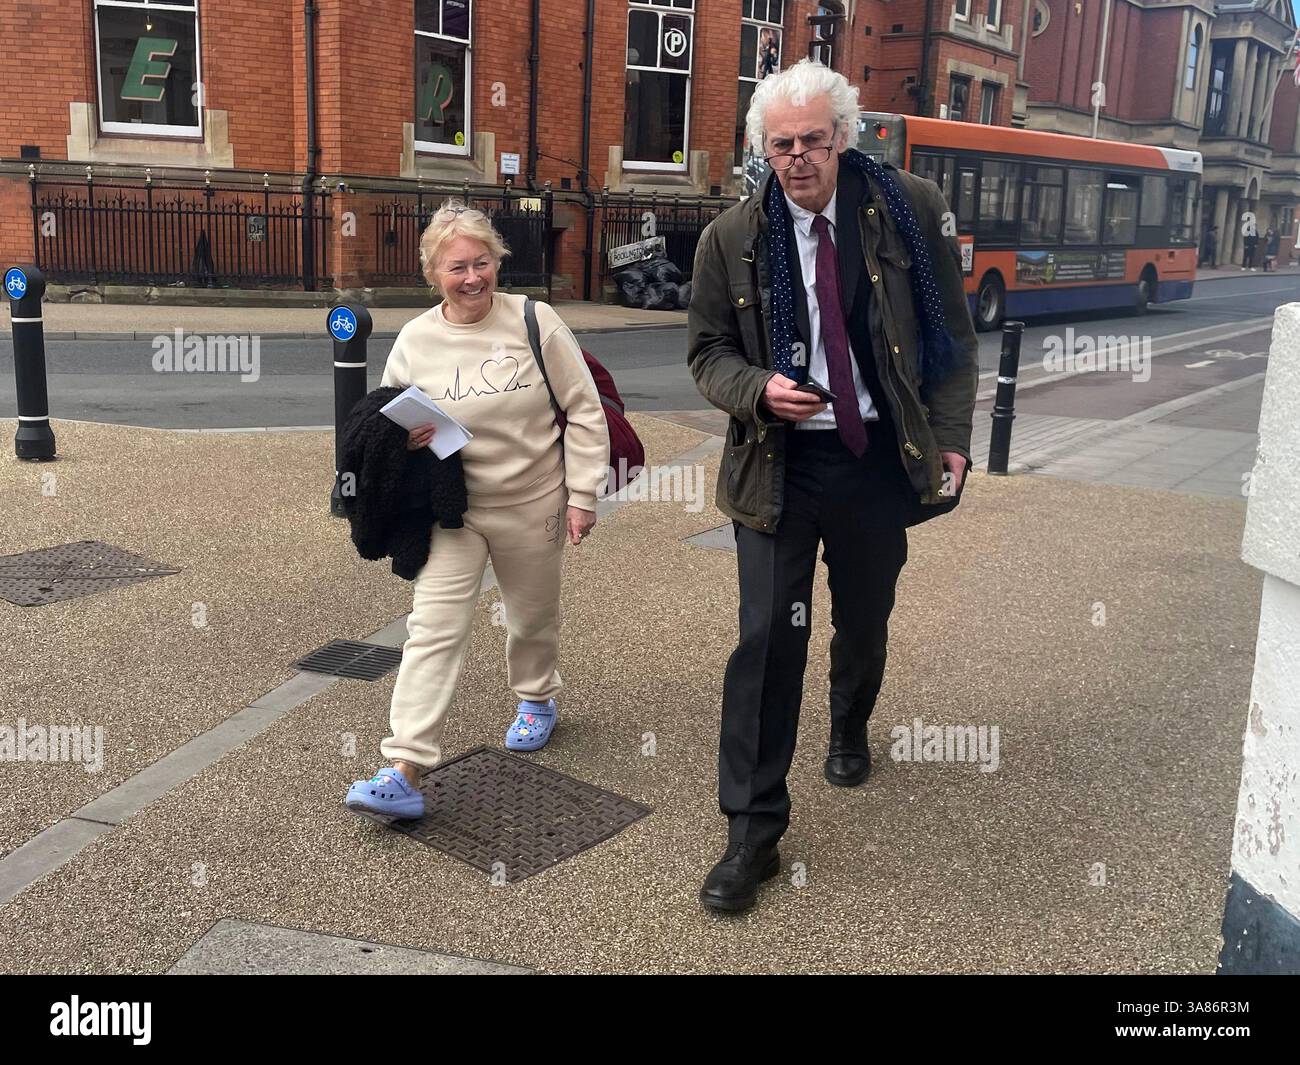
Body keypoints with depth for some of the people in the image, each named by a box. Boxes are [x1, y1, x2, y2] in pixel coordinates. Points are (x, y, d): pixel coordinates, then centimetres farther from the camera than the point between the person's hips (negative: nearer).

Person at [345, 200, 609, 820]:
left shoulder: (533, 322, -9)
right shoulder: (414, 341, -5)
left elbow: (584, 410, -5)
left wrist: (582, 494, -7)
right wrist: (401, 437, -17)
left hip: (532, 505, 0)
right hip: (451, 509, 1)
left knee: (533, 617, 19)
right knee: (433, 629, -9)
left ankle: (536, 699, 49)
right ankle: (404, 771, -10)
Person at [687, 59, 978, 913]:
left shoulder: (911, 209, -4)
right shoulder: (731, 238, -3)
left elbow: (952, 332, 2)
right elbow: (708, 352, 5)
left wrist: (950, 441, -5)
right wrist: (760, 389, -17)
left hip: (879, 459, 1)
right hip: (778, 465, -1)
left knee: (865, 622, 18)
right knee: (768, 639, -6)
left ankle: (849, 729, 52)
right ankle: (754, 832, 5)